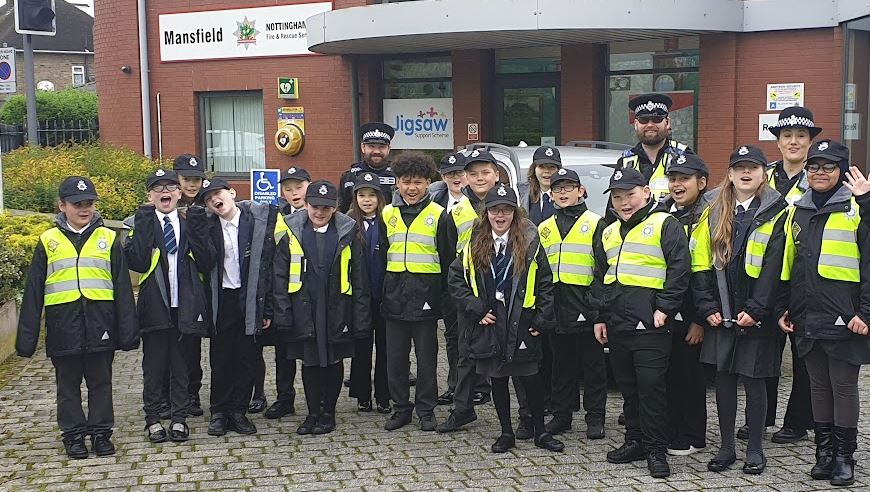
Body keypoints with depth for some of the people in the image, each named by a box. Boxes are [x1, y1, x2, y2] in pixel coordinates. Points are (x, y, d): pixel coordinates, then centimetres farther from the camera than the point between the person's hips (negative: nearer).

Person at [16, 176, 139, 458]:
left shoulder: (108, 239, 6)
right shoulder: (48, 241, 5)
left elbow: (122, 287, 6)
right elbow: (33, 291, 7)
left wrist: (128, 330, 2)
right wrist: (26, 337, 3)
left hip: (100, 323, 0)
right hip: (63, 325, 0)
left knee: (101, 382, 9)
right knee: (68, 384, 9)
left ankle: (101, 432, 20)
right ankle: (73, 433, 21)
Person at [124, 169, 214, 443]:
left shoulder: (191, 223, 7)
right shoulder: (142, 224, 2)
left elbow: (206, 264, -3)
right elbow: (137, 262, -13)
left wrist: (198, 232, -13)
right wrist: (143, 229, -17)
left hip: (185, 306, 2)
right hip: (155, 305, -1)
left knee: (181, 366, 11)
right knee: (154, 366, 8)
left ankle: (179, 418, 21)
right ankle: (153, 420, 20)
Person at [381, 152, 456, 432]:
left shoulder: (438, 215, -1)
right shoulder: (387, 214, 8)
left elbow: (447, 259, 1)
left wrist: (442, 294, -3)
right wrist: (382, 291, 8)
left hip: (425, 294, -3)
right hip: (395, 293, 3)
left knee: (426, 356, 5)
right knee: (395, 355, 7)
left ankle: (426, 409, 16)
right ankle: (401, 408, 19)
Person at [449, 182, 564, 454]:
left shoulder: (530, 242, -2)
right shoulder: (474, 245, 4)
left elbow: (545, 283, -1)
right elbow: (456, 278, 4)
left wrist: (541, 320, -5)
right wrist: (475, 309, -5)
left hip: (522, 325, -2)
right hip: (489, 324, 2)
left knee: (531, 378, 4)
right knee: (498, 380, 10)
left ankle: (541, 432, 19)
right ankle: (506, 433, 23)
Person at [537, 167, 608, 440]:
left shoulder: (596, 224, 1)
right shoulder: (544, 228, 15)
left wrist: (597, 301, -13)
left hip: (585, 306, -4)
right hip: (556, 307, 4)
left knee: (593, 363, 4)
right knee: (561, 363, 11)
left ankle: (595, 417, 11)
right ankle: (561, 414, 20)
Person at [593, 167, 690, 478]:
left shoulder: (665, 225, -3)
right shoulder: (608, 233, 18)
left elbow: (679, 269, -10)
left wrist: (665, 308, -15)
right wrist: (600, 318, 19)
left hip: (650, 326, -7)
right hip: (617, 326, 7)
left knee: (652, 388, -5)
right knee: (628, 388, 14)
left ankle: (656, 450, 4)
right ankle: (636, 441, 25)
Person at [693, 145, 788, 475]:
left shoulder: (775, 215, -2)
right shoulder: (714, 212, 8)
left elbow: (773, 268, -9)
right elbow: (701, 263, 4)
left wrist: (755, 310, -16)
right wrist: (708, 307, -5)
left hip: (756, 317, -3)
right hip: (721, 316, 3)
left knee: (754, 381, 4)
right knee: (723, 379, 8)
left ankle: (755, 449, 17)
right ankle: (726, 447, 19)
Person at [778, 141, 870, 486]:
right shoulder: (798, 212, 12)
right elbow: (787, 266, 15)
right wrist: (783, 309, 11)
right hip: (806, 318, 5)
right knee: (819, 385, 13)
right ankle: (824, 451, 23)